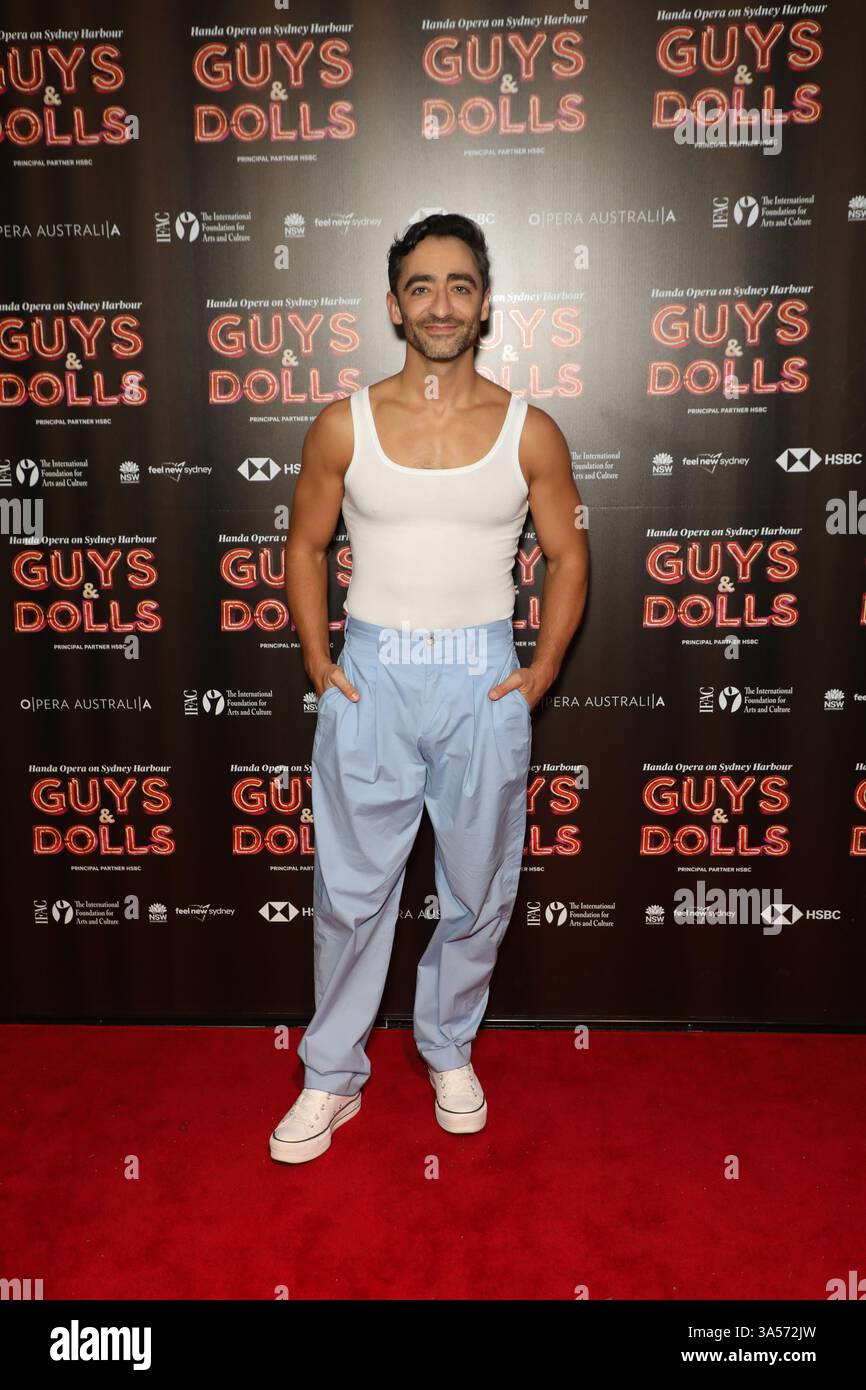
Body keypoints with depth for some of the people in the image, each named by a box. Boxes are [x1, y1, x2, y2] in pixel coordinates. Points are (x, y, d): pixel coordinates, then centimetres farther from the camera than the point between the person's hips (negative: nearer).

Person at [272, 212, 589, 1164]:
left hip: (485, 682, 1)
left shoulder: (531, 432, 0)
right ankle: (331, 1078, 25)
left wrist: (542, 670, -1)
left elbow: (567, 555, 7)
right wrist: (317, 658, 1)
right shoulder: (344, 426, 0)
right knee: (351, 892, 6)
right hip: (371, 679, 0)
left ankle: (449, 1050, 36)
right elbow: (305, 546, 9)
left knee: (478, 892, 12)